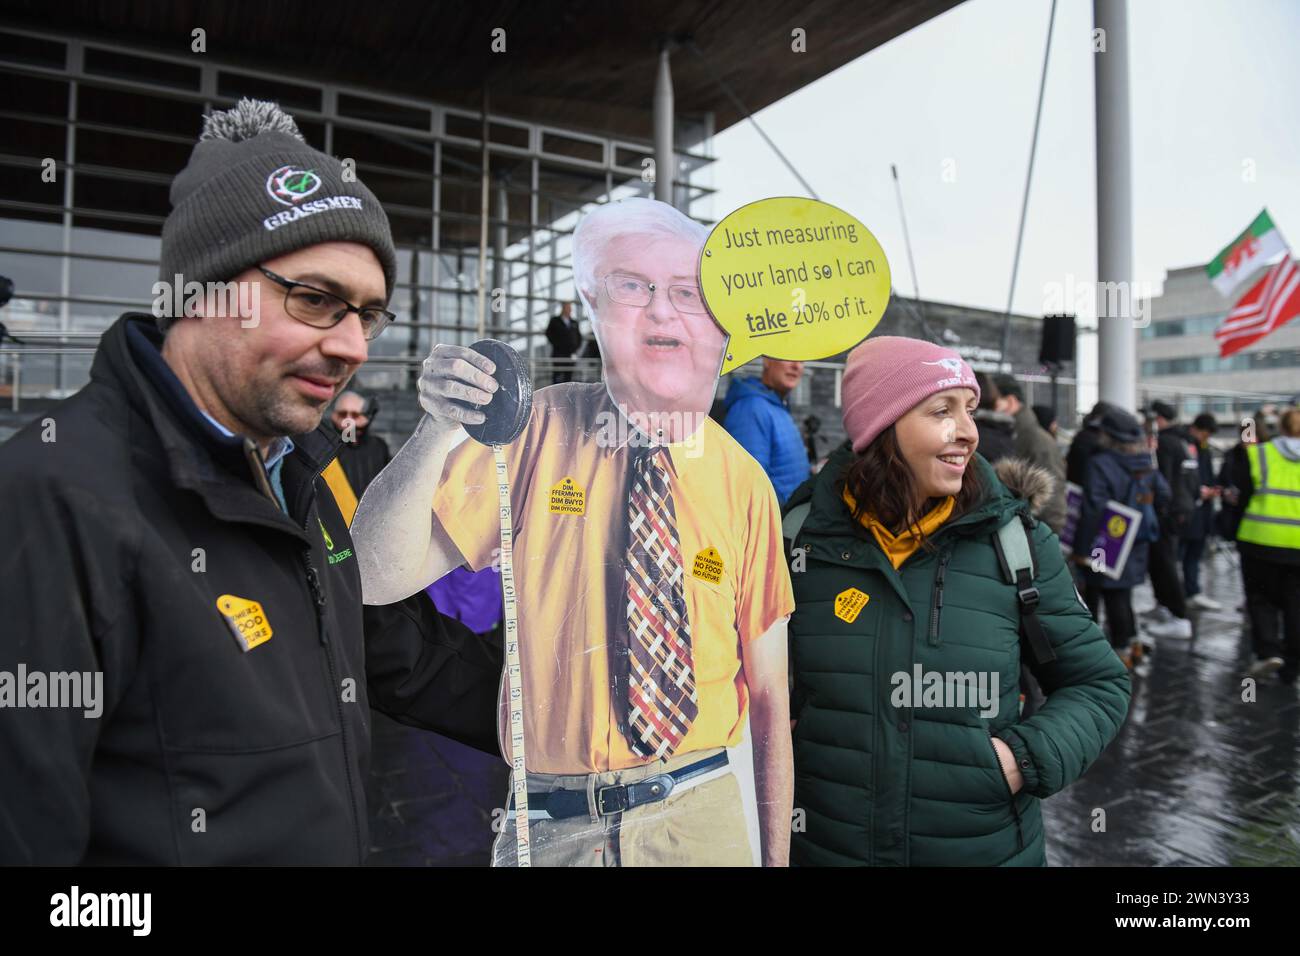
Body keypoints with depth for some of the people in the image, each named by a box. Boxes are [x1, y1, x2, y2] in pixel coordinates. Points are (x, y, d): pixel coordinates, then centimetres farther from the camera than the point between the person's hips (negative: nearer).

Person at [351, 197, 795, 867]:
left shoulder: (743, 482, -4)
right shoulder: (538, 432, -6)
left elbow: (769, 694, 0)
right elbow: (375, 576, -11)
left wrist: (776, 854, 1)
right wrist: (439, 429, -26)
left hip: (702, 819, 1)